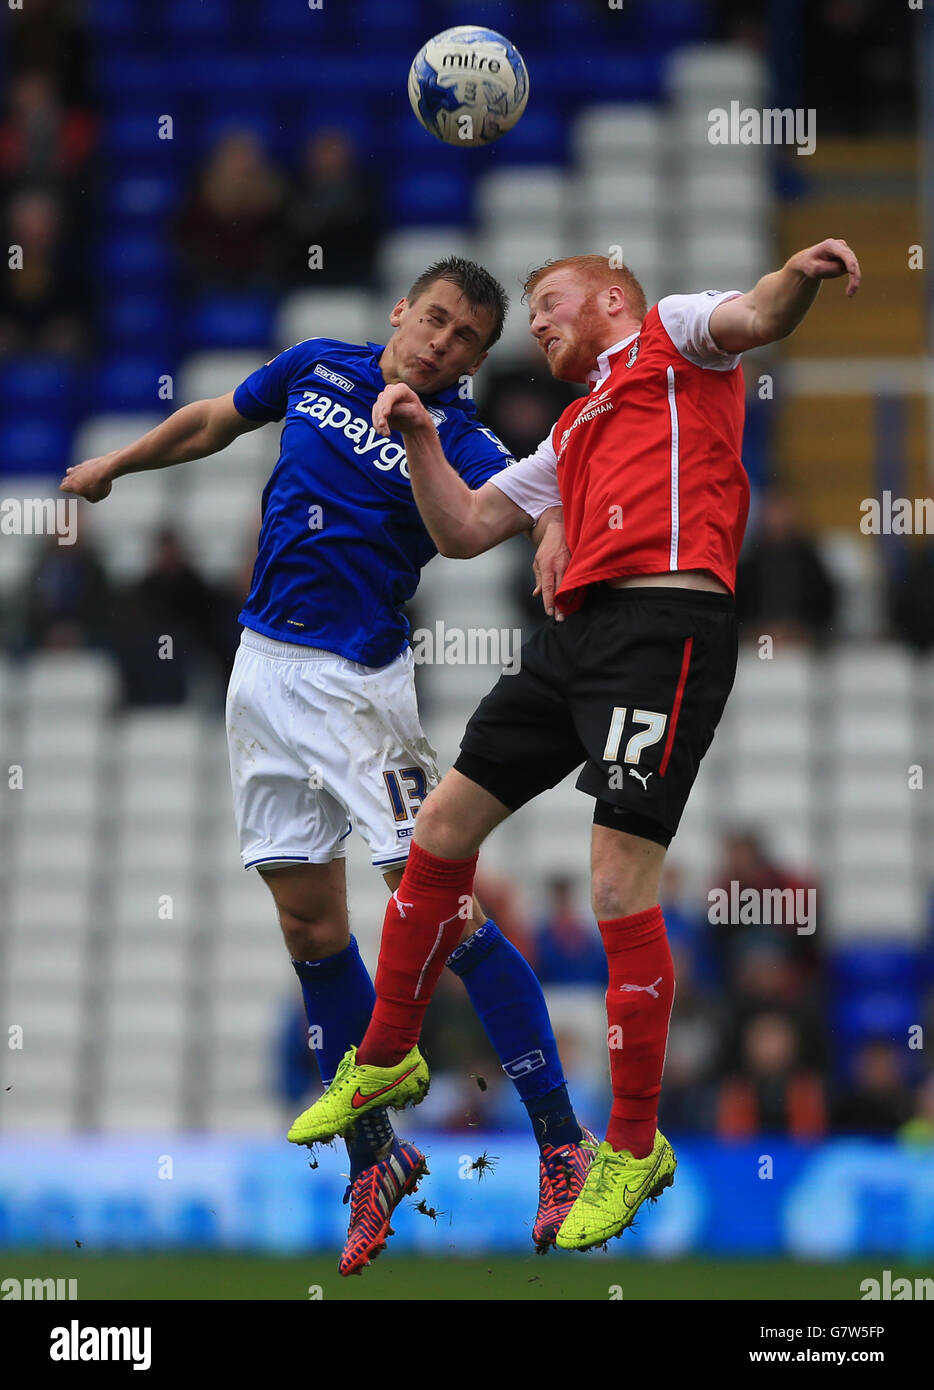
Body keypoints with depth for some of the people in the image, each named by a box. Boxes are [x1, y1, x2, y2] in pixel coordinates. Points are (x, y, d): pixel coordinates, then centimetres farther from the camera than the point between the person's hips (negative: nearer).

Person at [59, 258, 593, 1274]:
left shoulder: (455, 439, -8)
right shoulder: (317, 369, 8)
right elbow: (212, 423, 26)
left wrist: (554, 542, -51)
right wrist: (113, 466, 37)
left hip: (359, 681, -5)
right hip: (265, 666, 5)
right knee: (310, 923, 7)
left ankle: (562, 1143, -9)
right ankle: (375, 1157, 17)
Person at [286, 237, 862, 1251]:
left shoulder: (669, 335, 12)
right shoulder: (573, 436, 32)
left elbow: (757, 317, -9)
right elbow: (464, 530, 33)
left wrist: (800, 277, -32)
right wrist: (420, 440, 17)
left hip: (666, 622, -9)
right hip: (576, 629, 9)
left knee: (621, 891, -12)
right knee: (443, 826, 14)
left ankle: (635, 1147, 0)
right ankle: (385, 1061, 31)